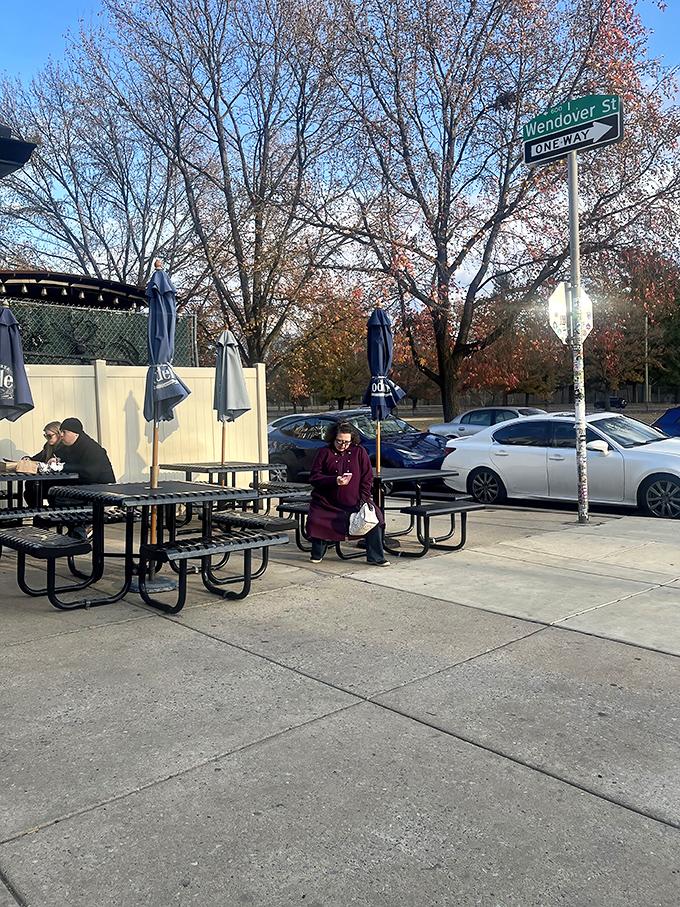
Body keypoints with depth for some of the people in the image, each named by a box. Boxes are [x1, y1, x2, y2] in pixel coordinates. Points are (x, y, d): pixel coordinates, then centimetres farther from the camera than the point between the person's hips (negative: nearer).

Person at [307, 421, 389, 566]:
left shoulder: (359, 452, 6)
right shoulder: (324, 453, 3)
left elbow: (367, 478, 5)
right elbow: (314, 477, -2)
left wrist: (363, 498, -7)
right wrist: (334, 480, -17)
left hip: (354, 502, 1)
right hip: (326, 503, -1)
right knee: (315, 519, -21)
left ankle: (375, 557, -4)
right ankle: (317, 554, 11)